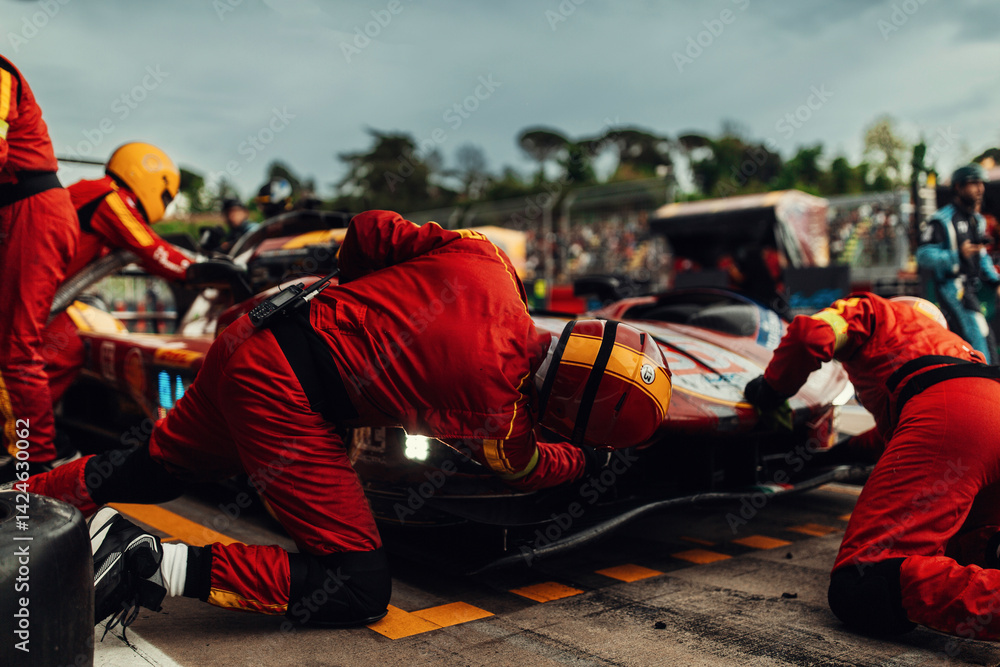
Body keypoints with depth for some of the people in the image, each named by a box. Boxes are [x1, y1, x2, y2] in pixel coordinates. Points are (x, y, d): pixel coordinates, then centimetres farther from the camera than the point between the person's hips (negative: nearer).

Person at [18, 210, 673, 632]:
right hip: (284, 399, -8)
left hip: (253, 340, 8)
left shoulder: (482, 259, -2)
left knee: (157, 466, 31)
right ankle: (159, 567, -9)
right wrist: (586, 459, 30)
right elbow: (527, 469, 11)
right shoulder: (501, 412, -13)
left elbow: (368, 228, 6)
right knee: (359, 590, -2)